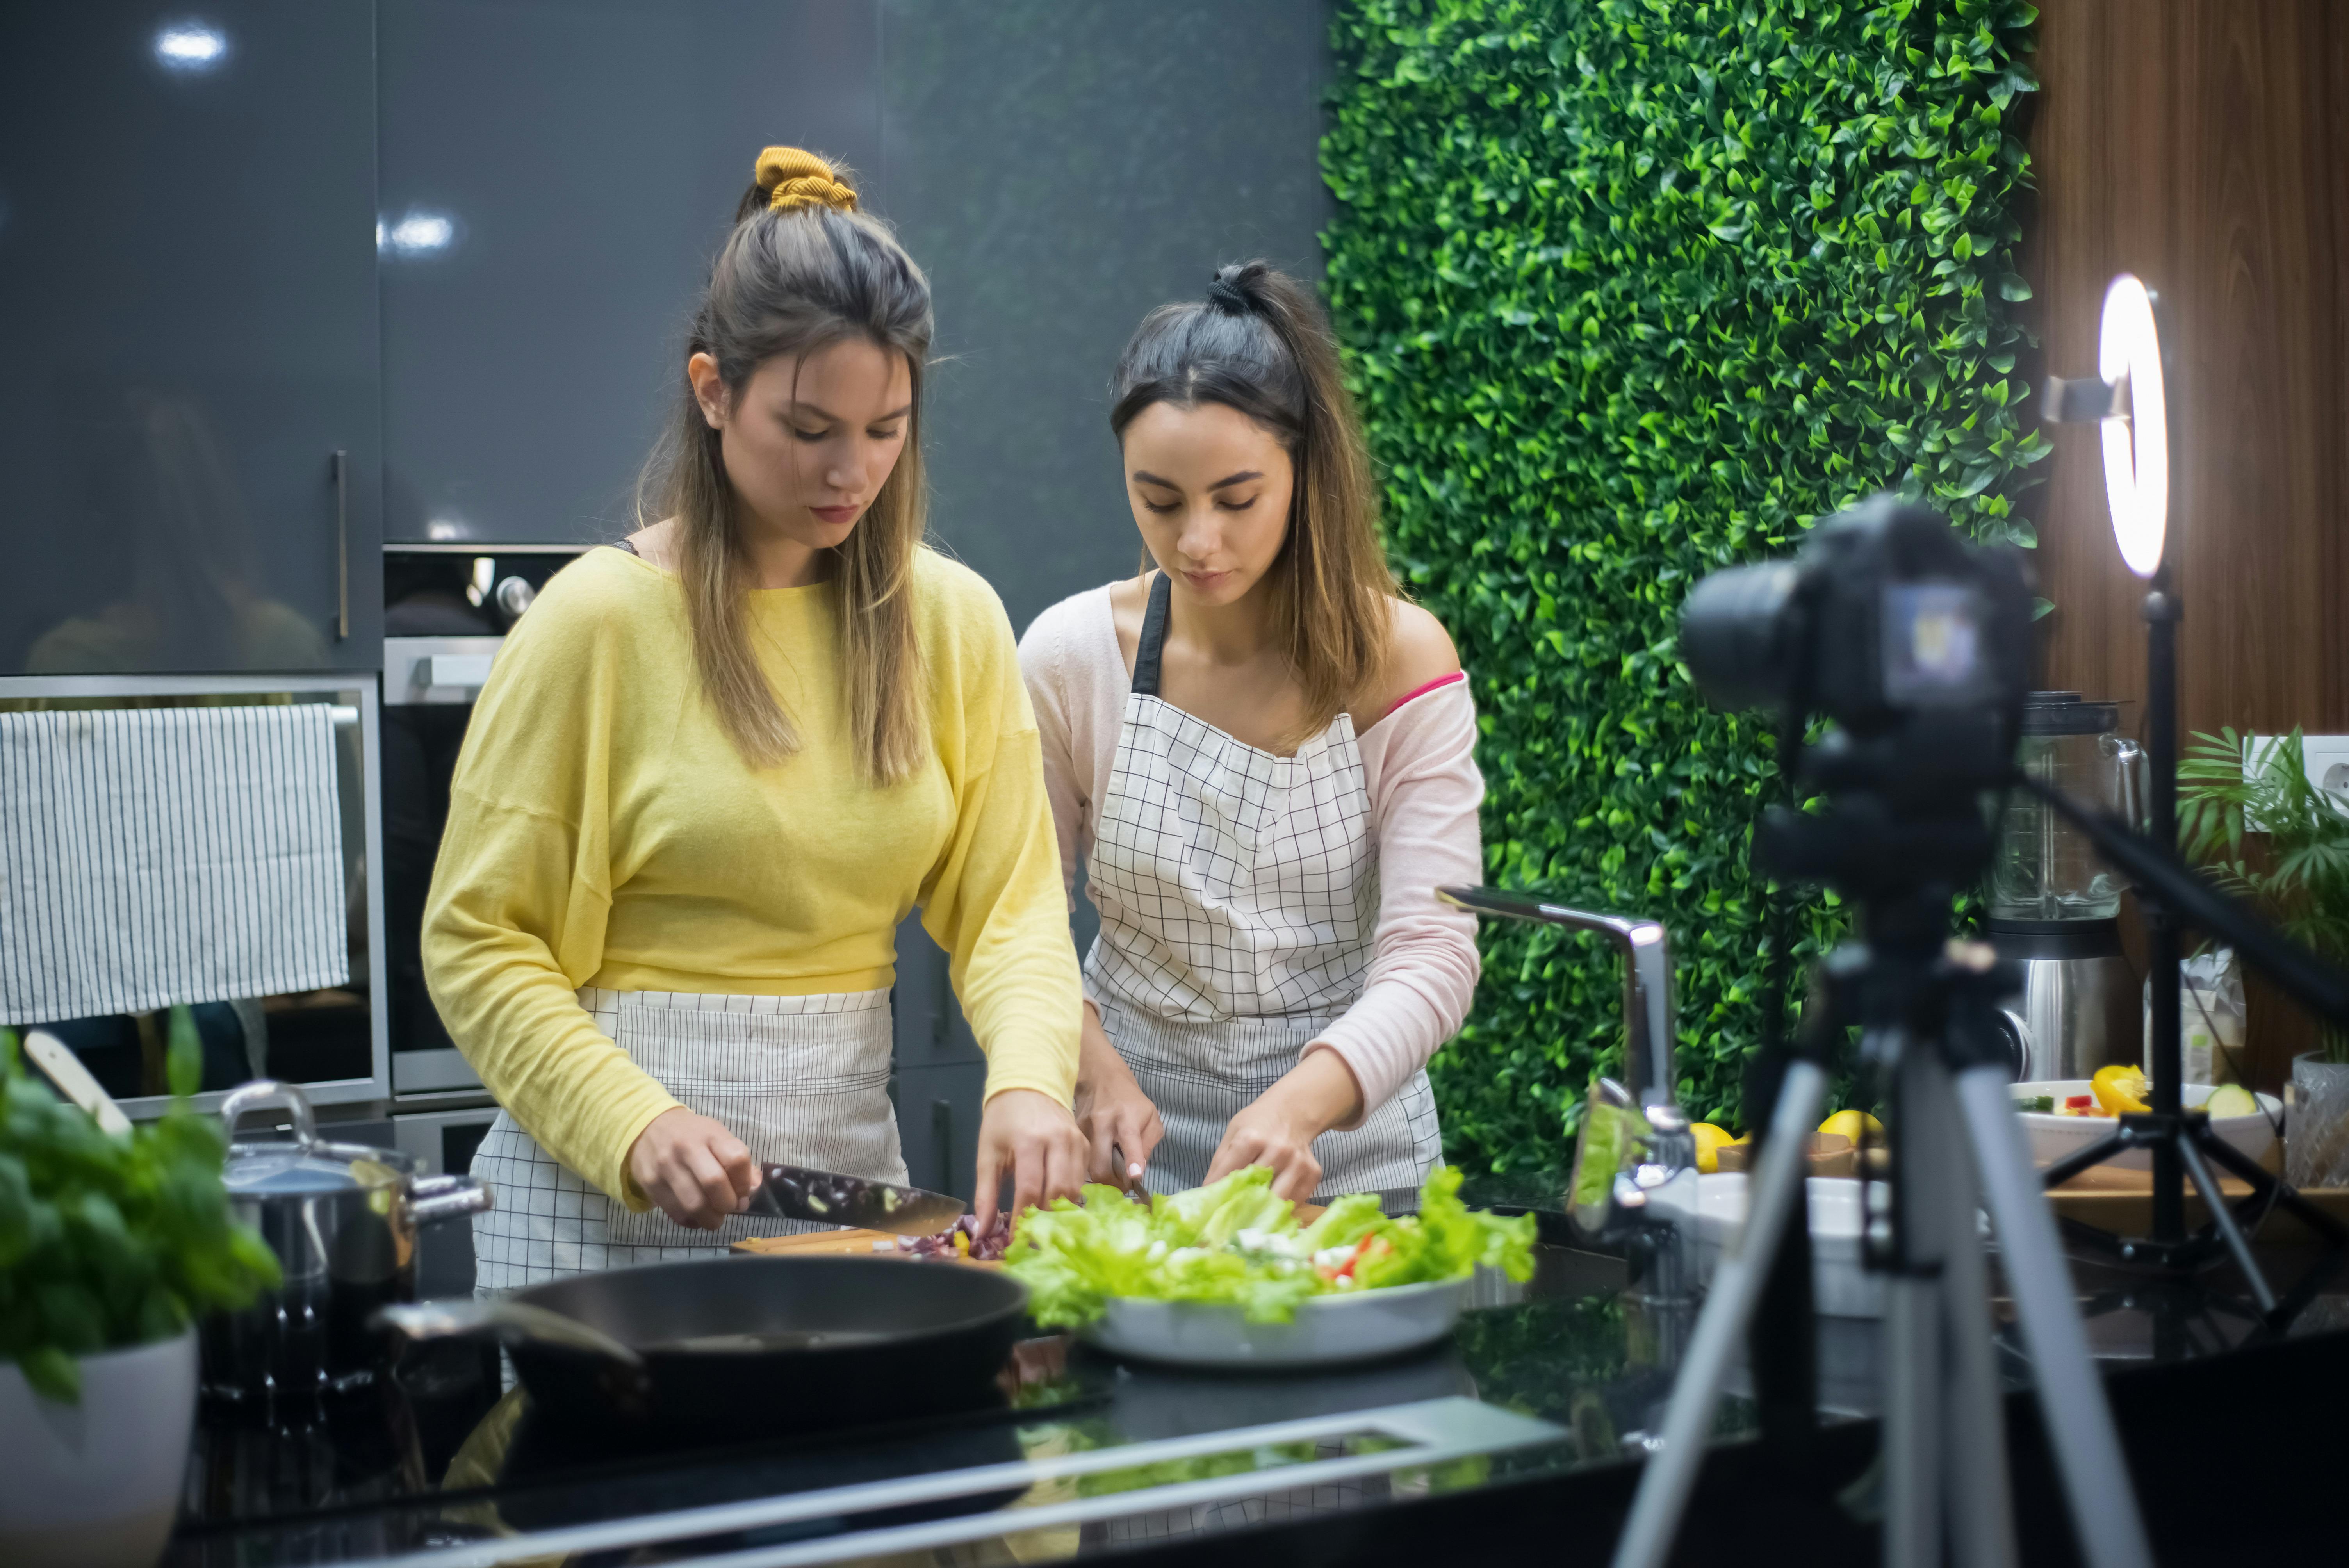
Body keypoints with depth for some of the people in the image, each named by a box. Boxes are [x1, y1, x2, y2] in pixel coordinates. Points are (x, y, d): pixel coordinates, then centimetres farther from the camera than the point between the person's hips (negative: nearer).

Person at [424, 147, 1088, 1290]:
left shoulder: (952, 619, 3)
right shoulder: (599, 618, -9)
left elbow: (1009, 900, -1)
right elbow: (477, 944, -7)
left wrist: (1028, 1078, -21)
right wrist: (632, 1122, -22)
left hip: (853, 1147, 4)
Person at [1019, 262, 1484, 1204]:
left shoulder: (1400, 660, -7)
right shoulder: (1070, 657, -4)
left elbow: (1431, 957, -13)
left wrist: (1300, 1102, -30)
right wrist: (1091, 1067, -14)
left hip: (1351, 1143, -1)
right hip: (1134, 1136, 1)